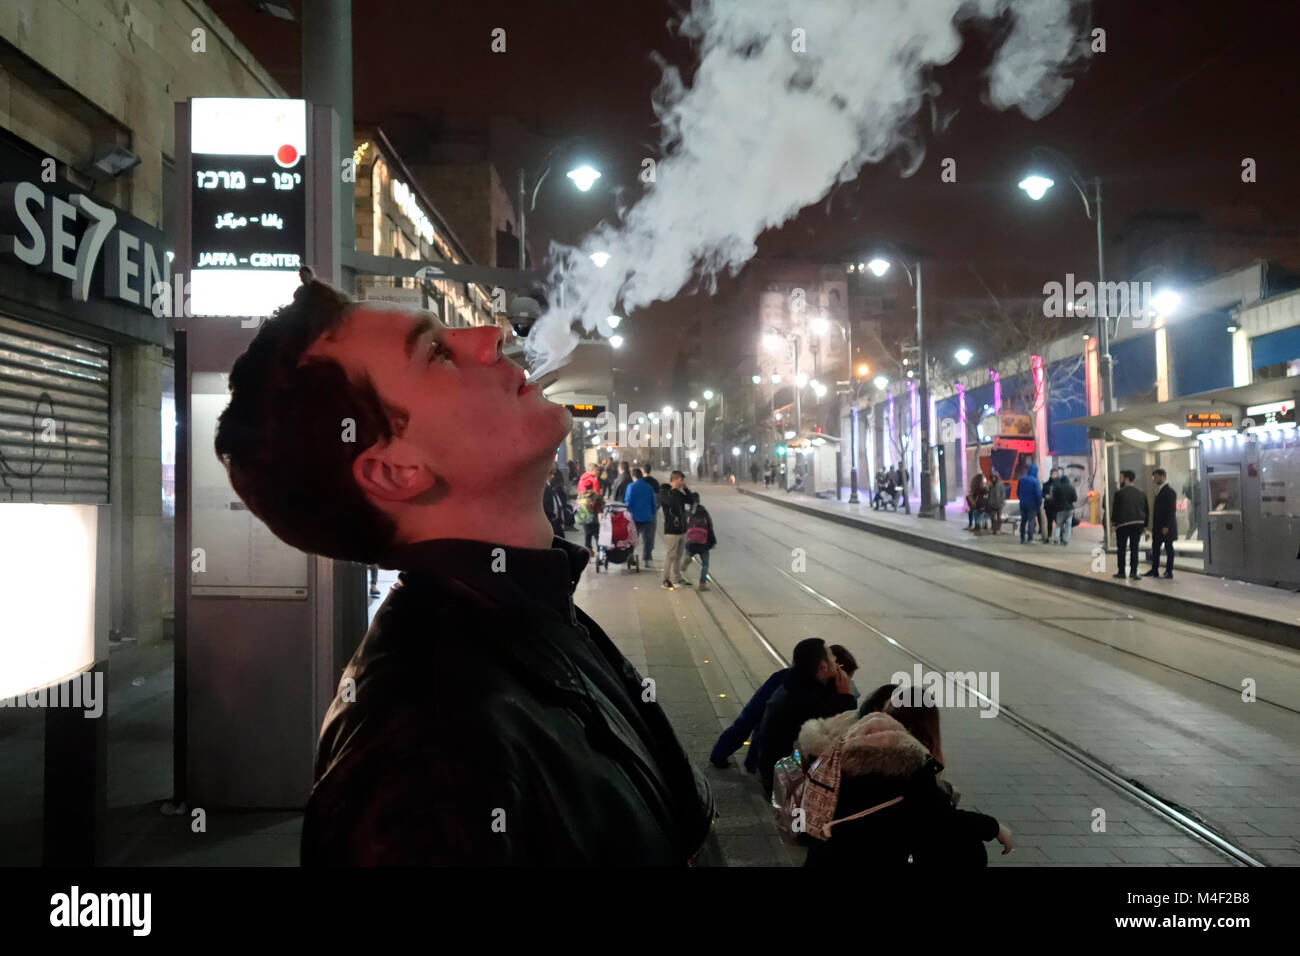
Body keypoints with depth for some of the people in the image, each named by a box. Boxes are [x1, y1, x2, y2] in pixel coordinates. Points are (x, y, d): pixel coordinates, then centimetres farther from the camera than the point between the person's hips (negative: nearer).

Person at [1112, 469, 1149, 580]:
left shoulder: (1119, 493, -10)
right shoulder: (1141, 493, 6)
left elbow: (1115, 510, -9)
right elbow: (1146, 510, 7)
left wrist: (1114, 521, 5)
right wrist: (1144, 526, 12)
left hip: (1123, 524, -3)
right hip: (1138, 524, 3)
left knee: (1121, 549, 7)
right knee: (1134, 548, 5)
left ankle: (1121, 572, 9)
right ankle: (1133, 571, -2)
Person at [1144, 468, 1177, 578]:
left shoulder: (1169, 490, -13)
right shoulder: (1159, 489, 15)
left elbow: (1172, 510, -17)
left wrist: (1166, 526, -21)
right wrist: (1154, 525, 14)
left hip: (1166, 526, -9)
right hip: (1158, 525, 9)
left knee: (1168, 548, 0)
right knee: (1155, 547, 11)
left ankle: (1169, 571, 6)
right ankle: (1154, 570, 17)